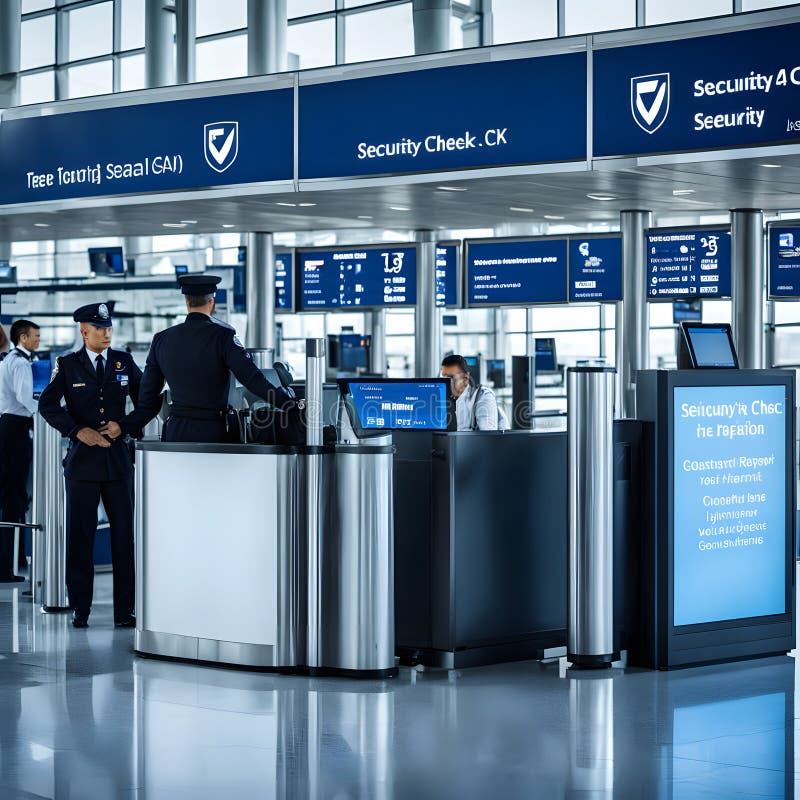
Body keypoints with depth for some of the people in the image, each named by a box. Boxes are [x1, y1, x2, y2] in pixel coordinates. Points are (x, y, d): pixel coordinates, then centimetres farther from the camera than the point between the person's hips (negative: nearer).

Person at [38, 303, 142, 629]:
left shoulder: (124, 361, 9)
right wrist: (78, 431, -16)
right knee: (79, 536, 1)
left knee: (124, 534, -1)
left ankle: (125, 610, 4)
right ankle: (80, 610, 8)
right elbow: (47, 404, -6)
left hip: (117, 456, 1)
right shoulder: (68, 365, 3)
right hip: (82, 457, -1)